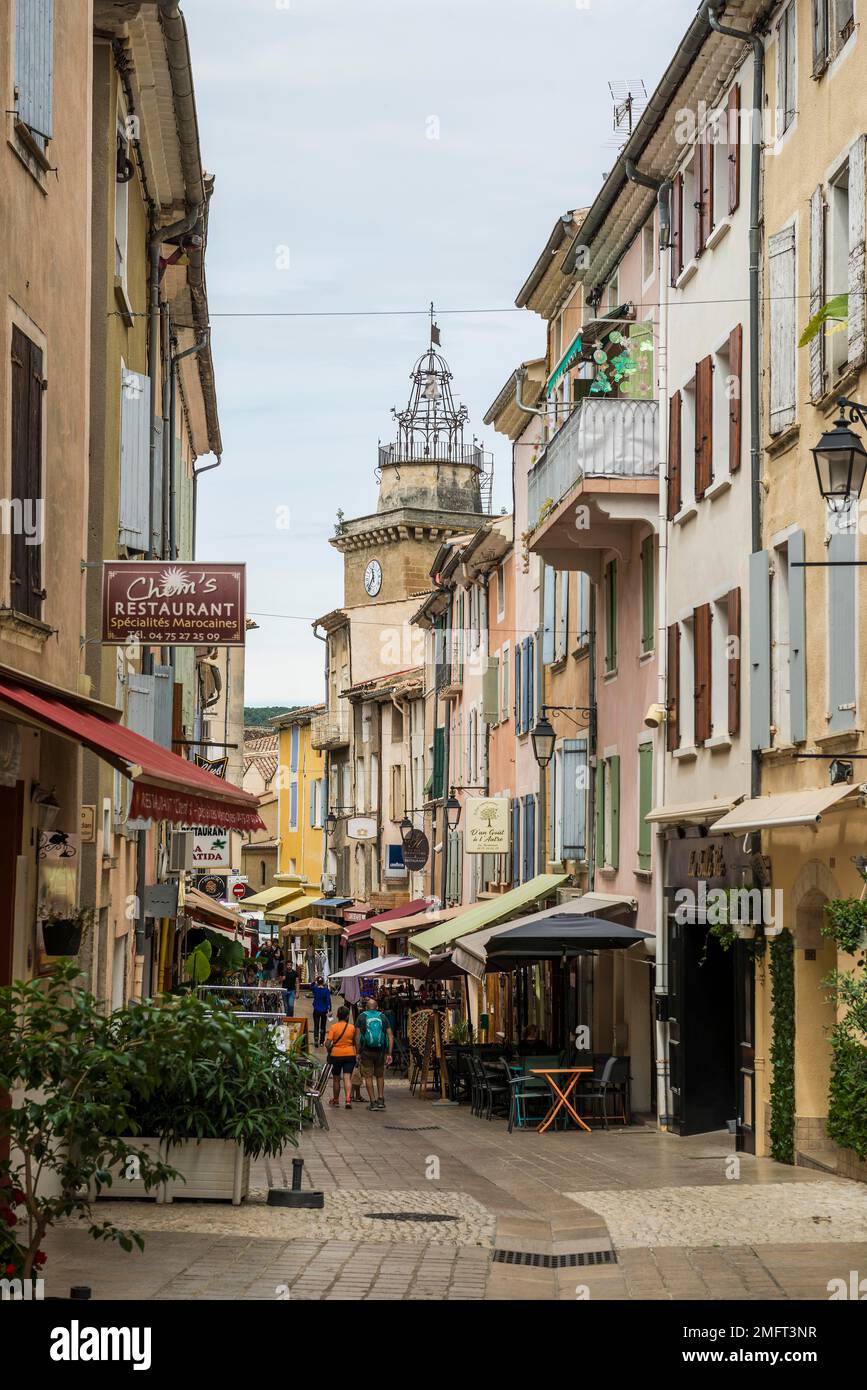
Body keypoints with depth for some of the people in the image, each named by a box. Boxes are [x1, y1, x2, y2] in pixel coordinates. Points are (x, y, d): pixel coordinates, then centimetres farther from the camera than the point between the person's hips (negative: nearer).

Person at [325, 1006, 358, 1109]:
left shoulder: (334, 1027, -9)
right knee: (347, 1078, -4)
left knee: (336, 1079, 15)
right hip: (350, 1054, 1)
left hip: (336, 1055, -1)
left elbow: (327, 1043, -12)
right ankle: (348, 1099, -22)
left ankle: (336, 1099, 29)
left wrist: (329, 1051, 6)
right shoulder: (352, 1027, -3)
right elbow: (355, 1042, 2)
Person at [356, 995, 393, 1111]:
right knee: (380, 1076, 17)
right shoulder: (382, 1017, 8)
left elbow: (358, 1036, -3)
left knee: (368, 1076, 5)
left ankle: (373, 1102, 2)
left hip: (366, 1050, -2)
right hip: (380, 1051, 2)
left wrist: (358, 1053, 1)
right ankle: (381, 1099, 6)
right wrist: (389, 1053, 4)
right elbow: (390, 1036, 3)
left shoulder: (362, 1017, 3)